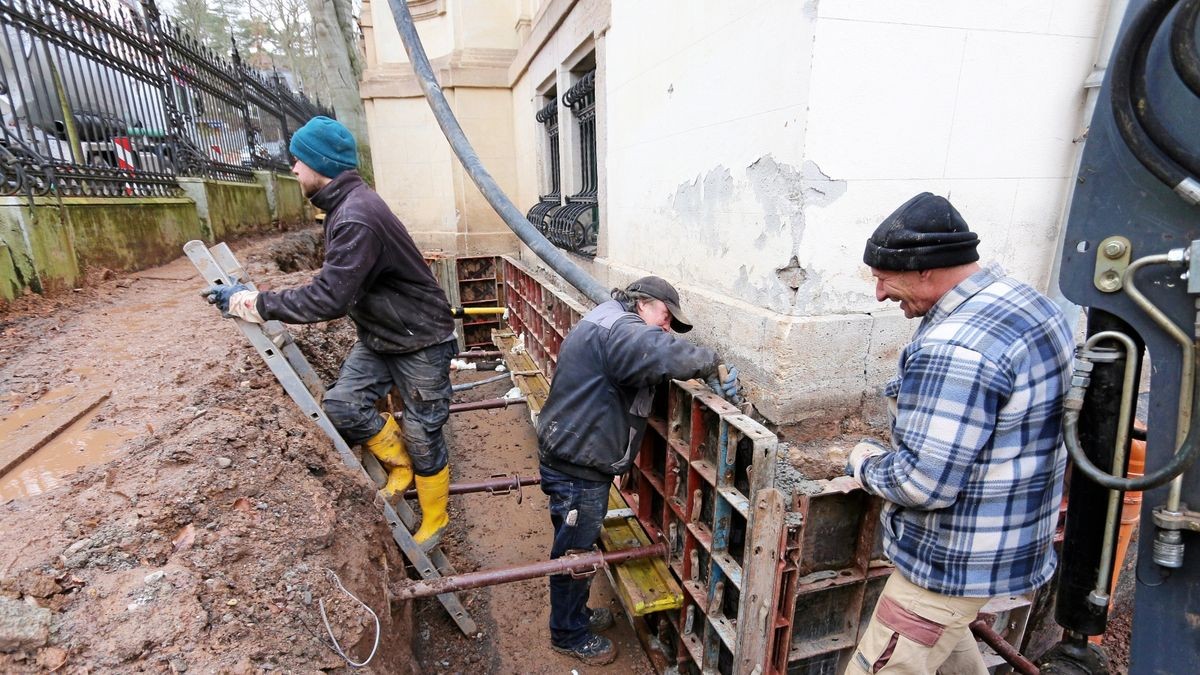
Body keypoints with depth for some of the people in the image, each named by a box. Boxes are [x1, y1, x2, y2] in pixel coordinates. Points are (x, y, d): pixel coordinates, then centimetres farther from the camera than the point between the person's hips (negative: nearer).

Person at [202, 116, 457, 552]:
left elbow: (328, 298, -31)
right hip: (379, 337, 9)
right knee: (341, 405, 0)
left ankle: (434, 519, 26)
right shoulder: (344, 206, 6)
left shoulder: (356, 218, -27)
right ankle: (400, 463, 24)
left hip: (420, 341, -9)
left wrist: (251, 302, -21)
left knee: (421, 435, 3)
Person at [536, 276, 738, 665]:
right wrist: (710, 363, -17)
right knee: (574, 553, 11)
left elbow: (655, 365, 13)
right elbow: (672, 356, -37)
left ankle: (575, 614, 46)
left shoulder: (610, 328, 14)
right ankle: (569, 634, 33)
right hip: (577, 469, -10)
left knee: (578, 548, 26)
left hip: (577, 461, 10)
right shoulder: (618, 327, -22)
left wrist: (714, 382, 1)